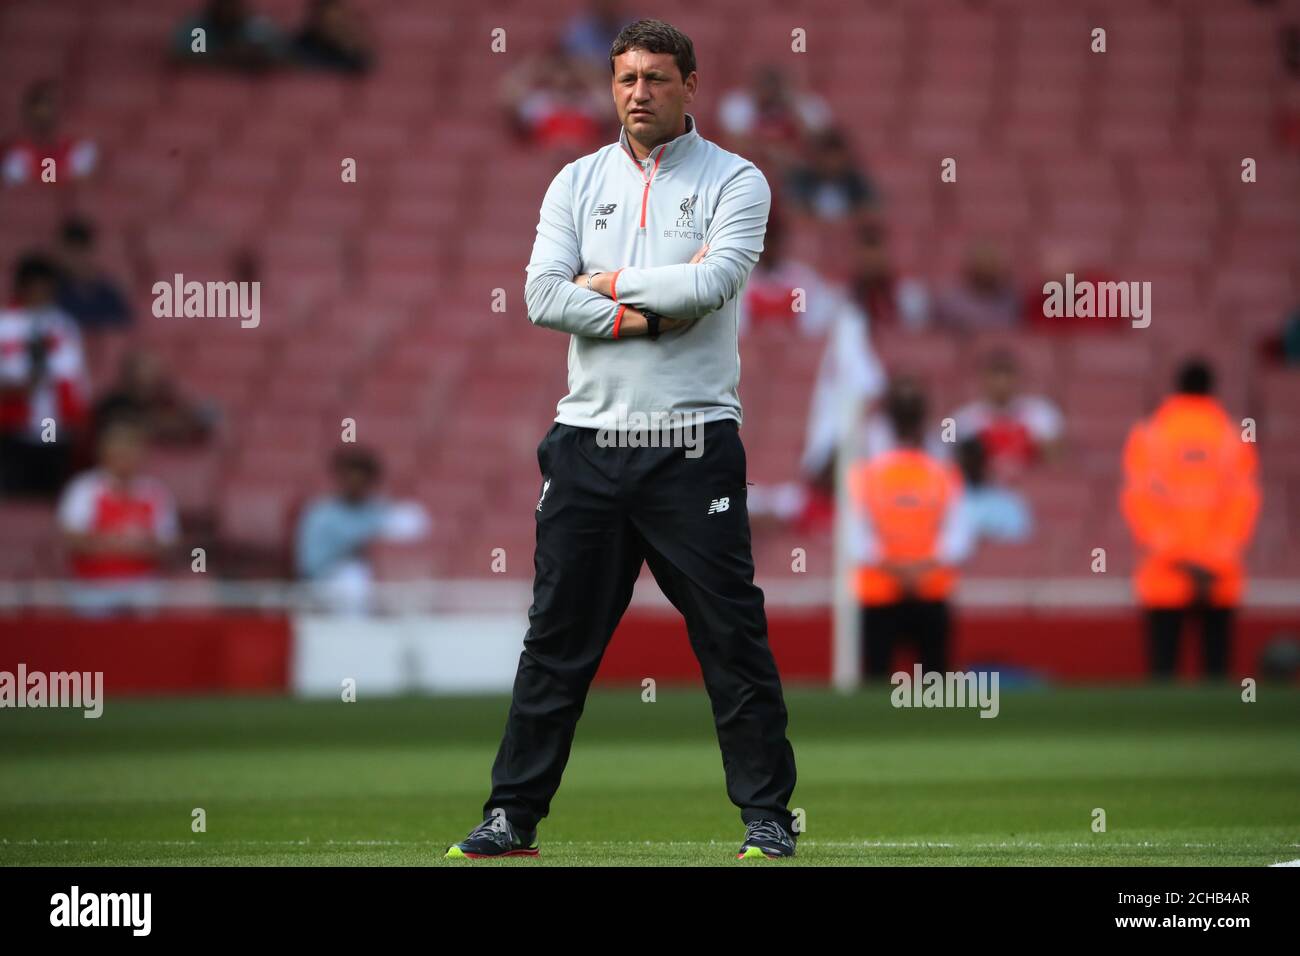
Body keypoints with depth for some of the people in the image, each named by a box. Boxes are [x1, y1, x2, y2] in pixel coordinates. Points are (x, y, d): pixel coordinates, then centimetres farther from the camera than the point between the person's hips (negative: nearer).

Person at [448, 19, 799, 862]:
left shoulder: (735, 181, 2)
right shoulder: (579, 182, 11)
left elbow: (713, 281, -16)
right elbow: (543, 296, -2)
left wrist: (610, 282, -6)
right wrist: (646, 317, -12)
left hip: (693, 445, -3)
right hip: (589, 442, 3)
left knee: (733, 637, -3)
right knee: (557, 638, 5)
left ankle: (768, 815, 5)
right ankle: (513, 815, 9)